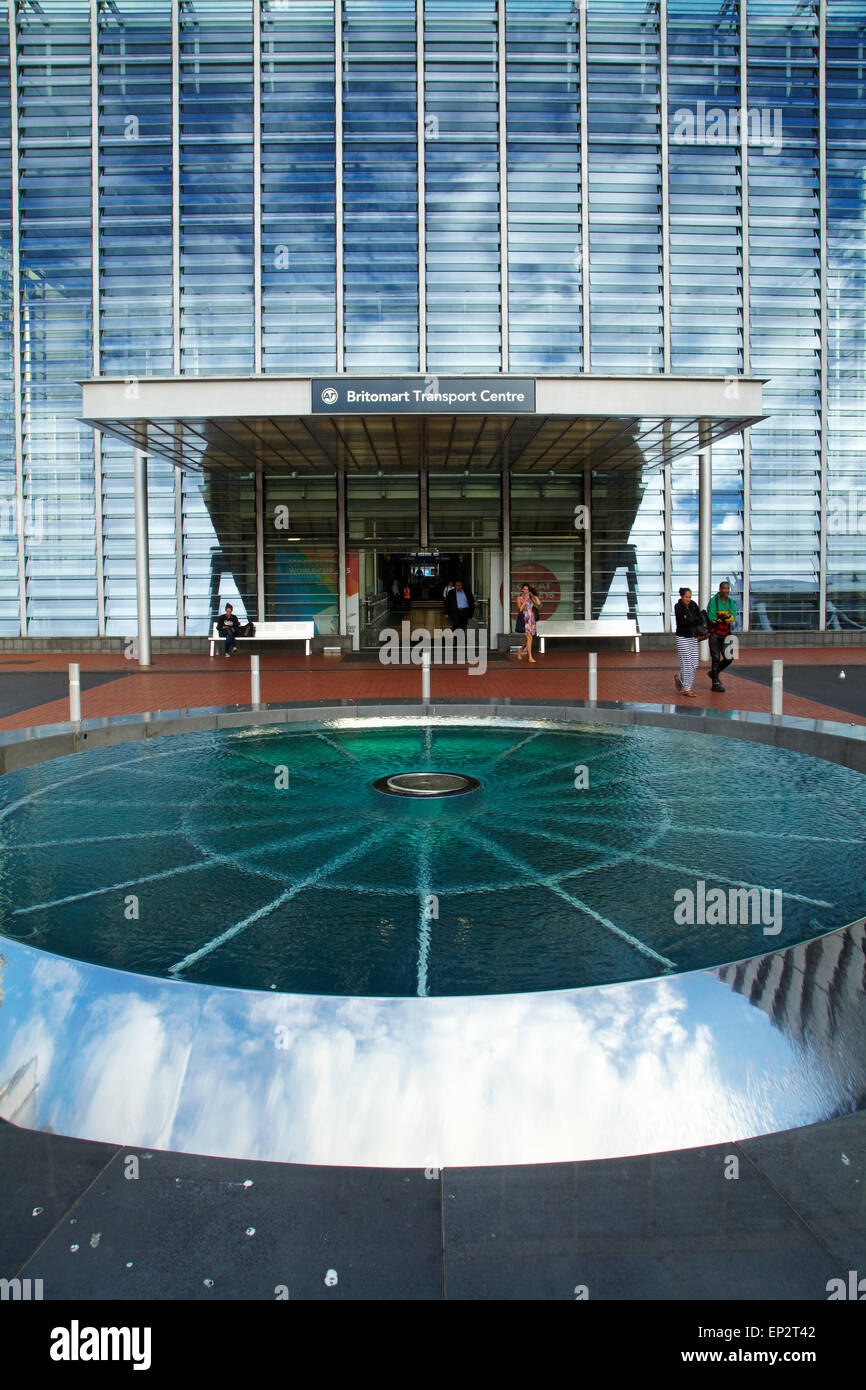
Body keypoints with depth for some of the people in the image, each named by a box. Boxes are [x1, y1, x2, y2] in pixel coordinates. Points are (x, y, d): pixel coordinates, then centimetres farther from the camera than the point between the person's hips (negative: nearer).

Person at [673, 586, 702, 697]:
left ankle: (679, 679, 28)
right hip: (682, 638, -6)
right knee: (686, 663, -6)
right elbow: (684, 622, -19)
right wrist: (695, 619, -6)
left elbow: (701, 621, 3)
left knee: (694, 663, 5)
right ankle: (686, 689, 3)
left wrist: (689, 620, -12)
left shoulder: (693, 605, 5)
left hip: (693, 638, 6)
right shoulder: (678, 607, -10)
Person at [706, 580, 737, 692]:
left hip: (726, 634, 5)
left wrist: (719, 618, -23)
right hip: (714, 634, -5)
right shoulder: (713, 601, -7)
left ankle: (713, 673, 24)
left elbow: (733, 617, -9)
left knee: (729, 658, 0)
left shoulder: (731, 602, 7)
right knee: (716, 658, -1)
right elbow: (711, 617, -18)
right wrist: (725, 618, -10)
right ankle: (716, 683, 7)